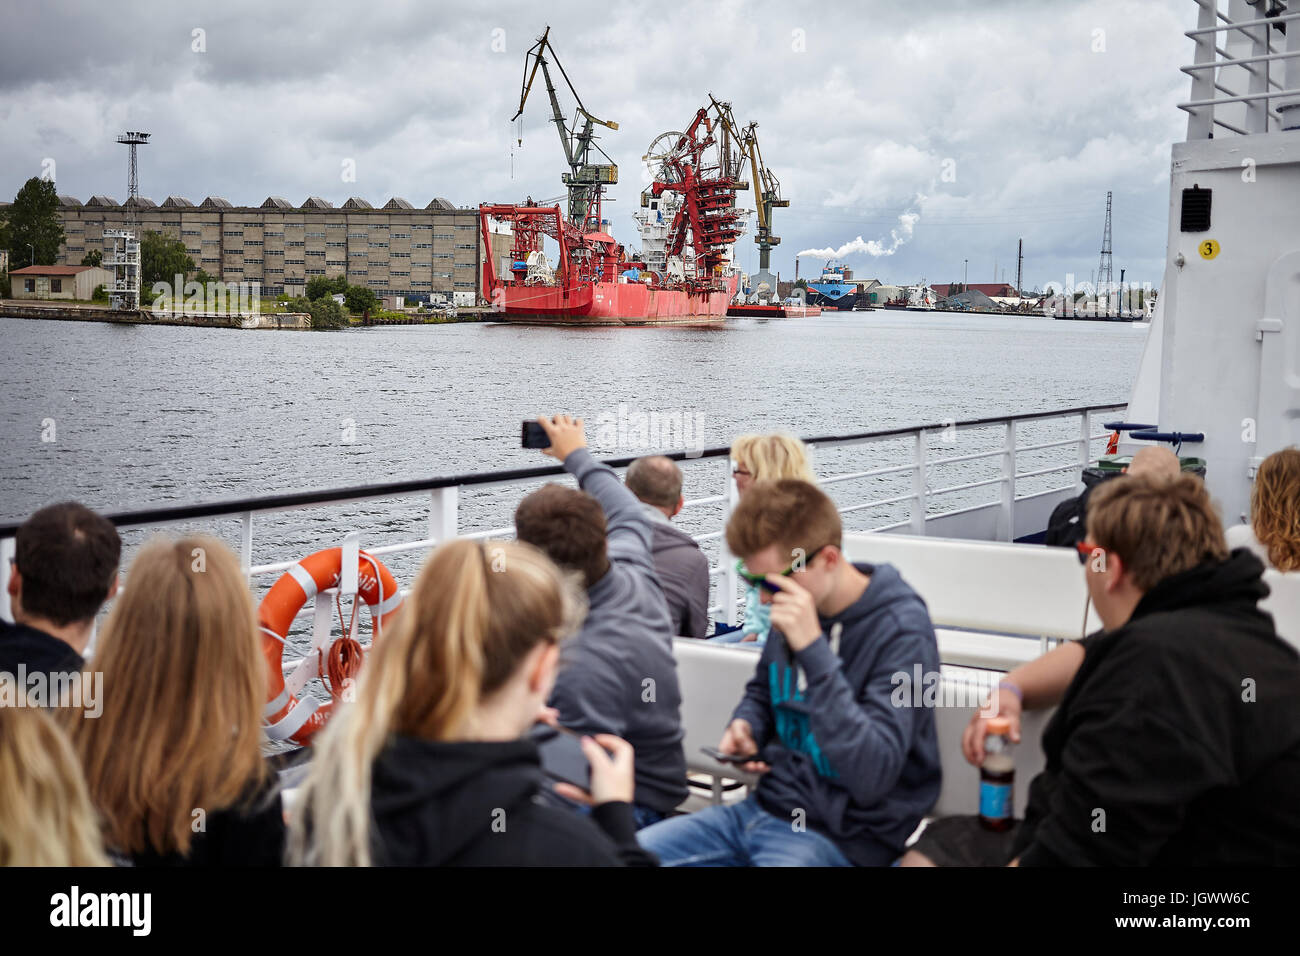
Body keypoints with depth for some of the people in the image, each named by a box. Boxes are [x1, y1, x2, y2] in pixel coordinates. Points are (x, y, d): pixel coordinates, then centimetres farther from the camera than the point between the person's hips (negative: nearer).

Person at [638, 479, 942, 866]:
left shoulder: (902, 630, -18)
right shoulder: (790, 614, 3)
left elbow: (872, 776, -29)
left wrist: (814, 649, -31)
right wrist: (744, 724, 1)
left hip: (842, 836, -7)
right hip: (769, 804, 7)